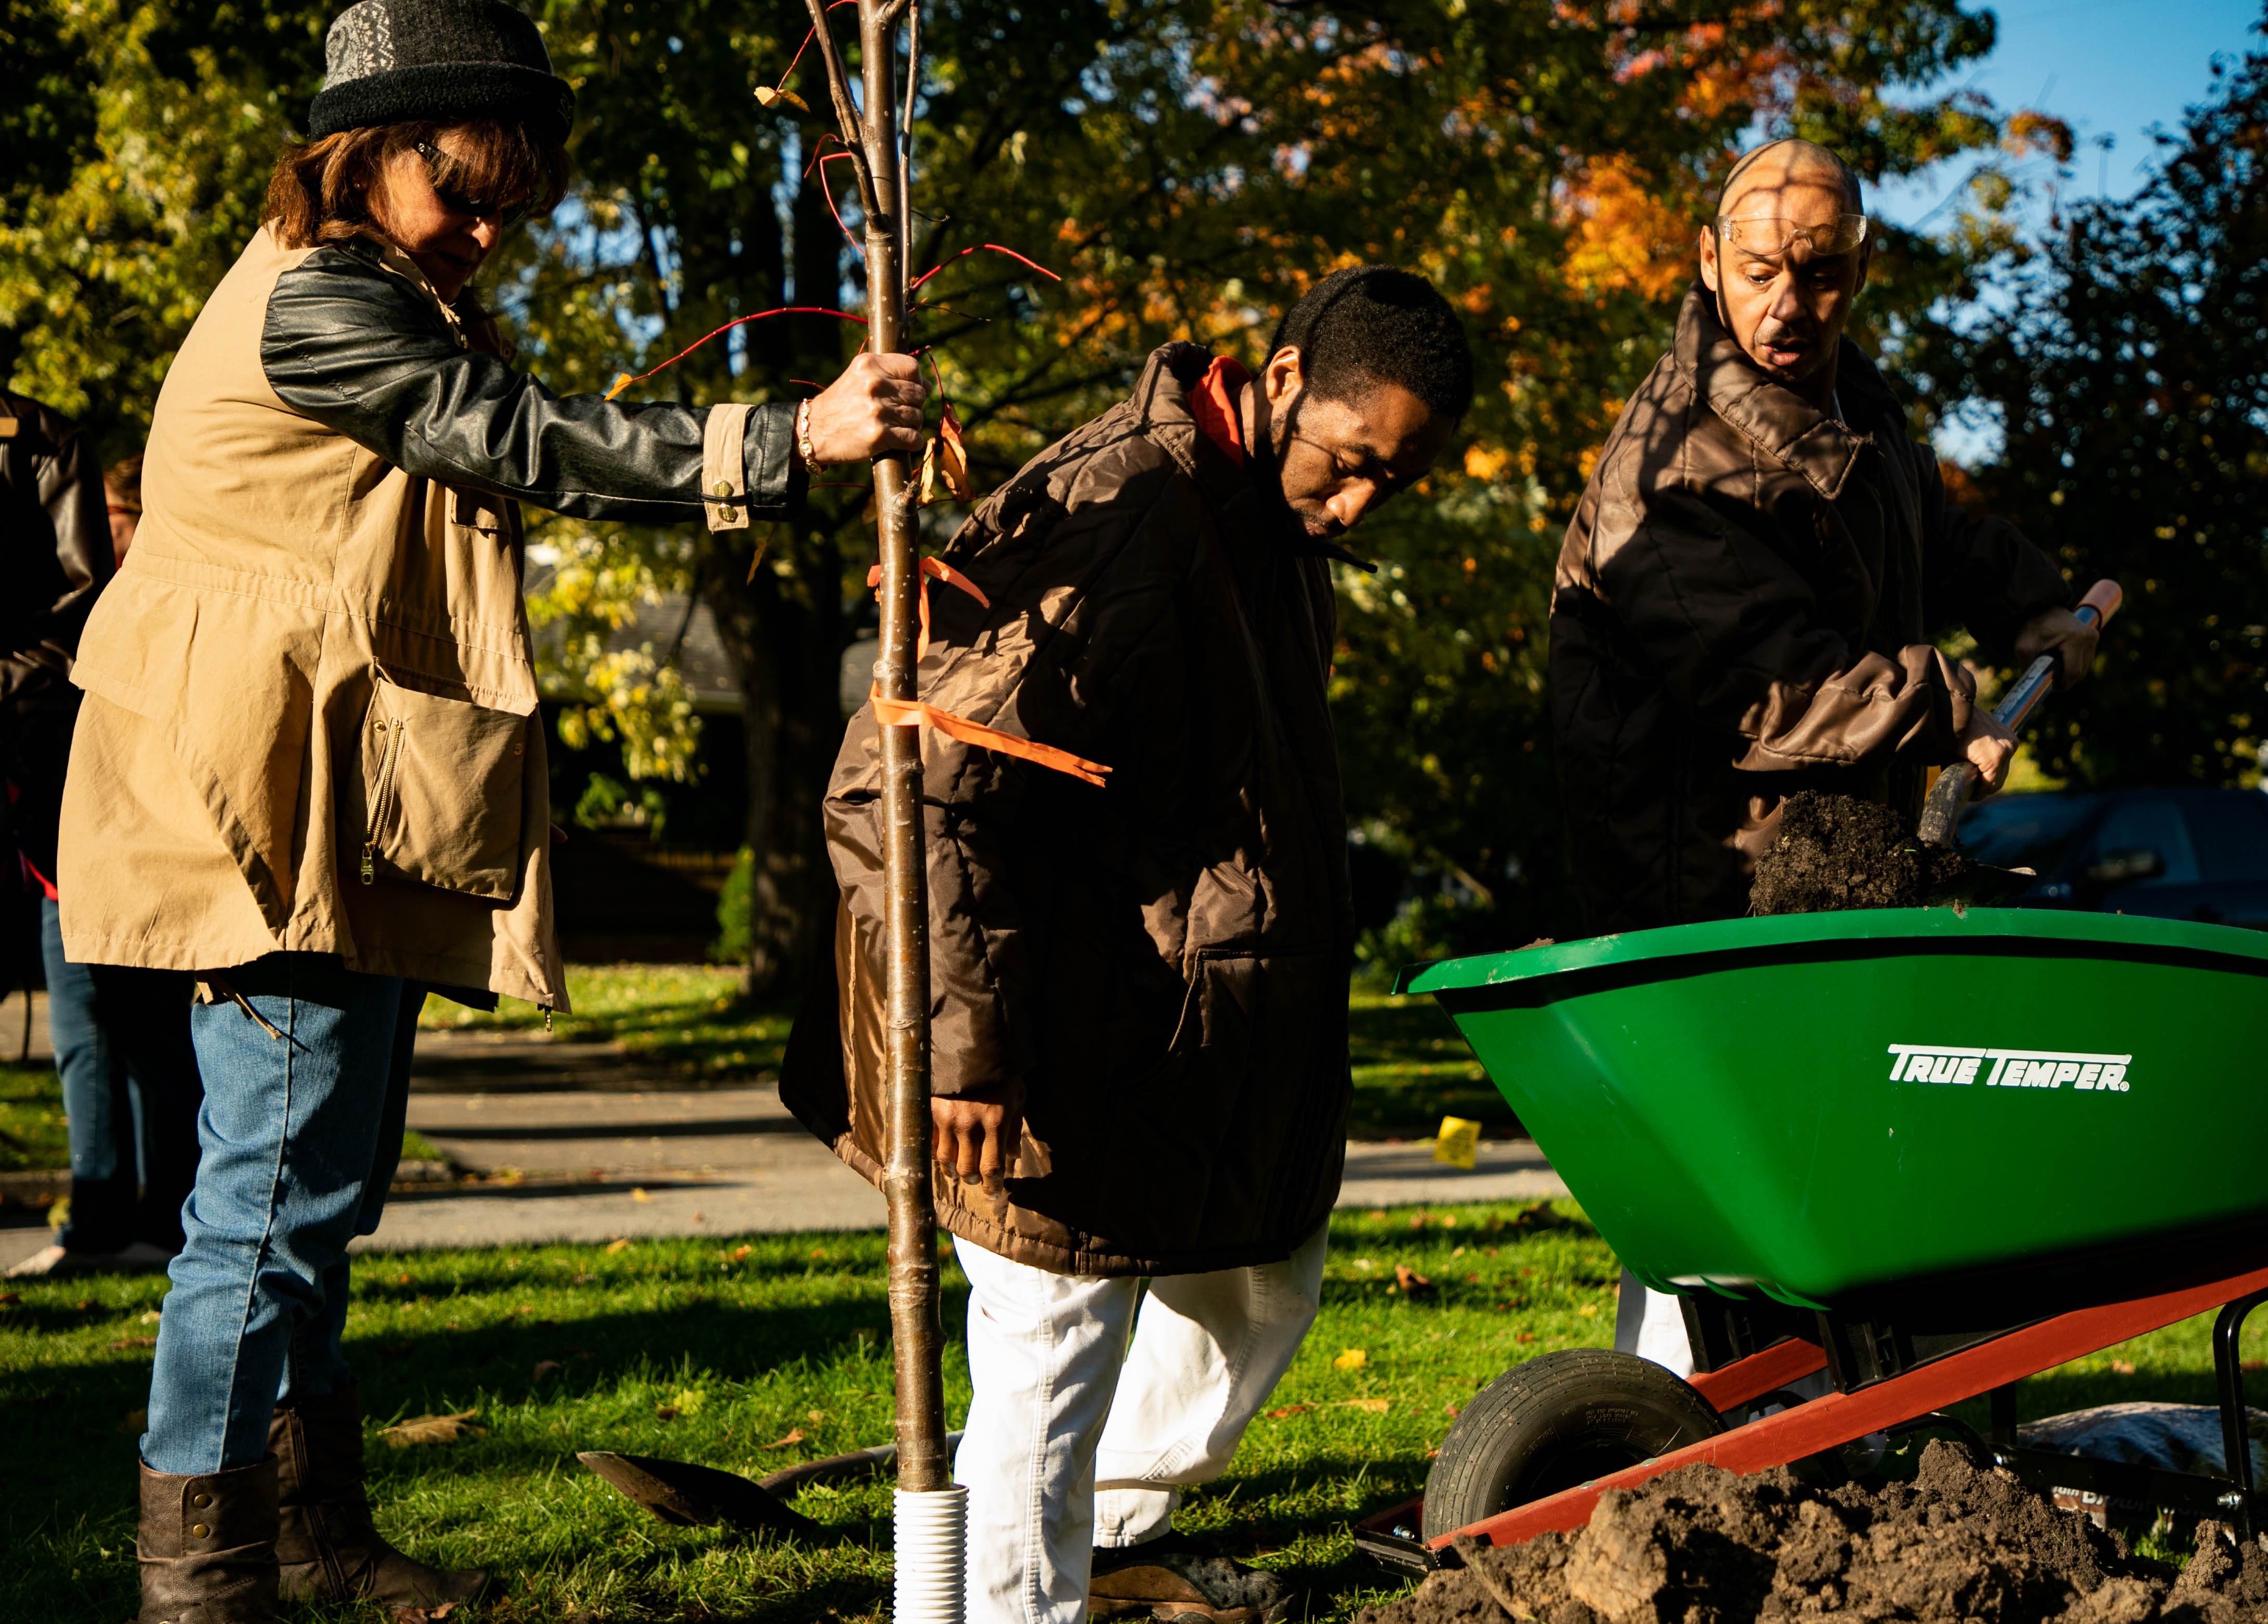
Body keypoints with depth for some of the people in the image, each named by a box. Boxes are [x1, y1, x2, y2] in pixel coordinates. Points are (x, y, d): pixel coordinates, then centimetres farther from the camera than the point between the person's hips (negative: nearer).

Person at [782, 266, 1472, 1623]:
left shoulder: (1277, 524, 7)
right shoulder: (1103, 523, -24)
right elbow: (904, 790, -28)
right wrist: (964, 1039, -30)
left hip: (1213, 1048, 10)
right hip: (1070, 1060, -10)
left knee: (1264, 1294, 23)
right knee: (1055, 1354, -5)